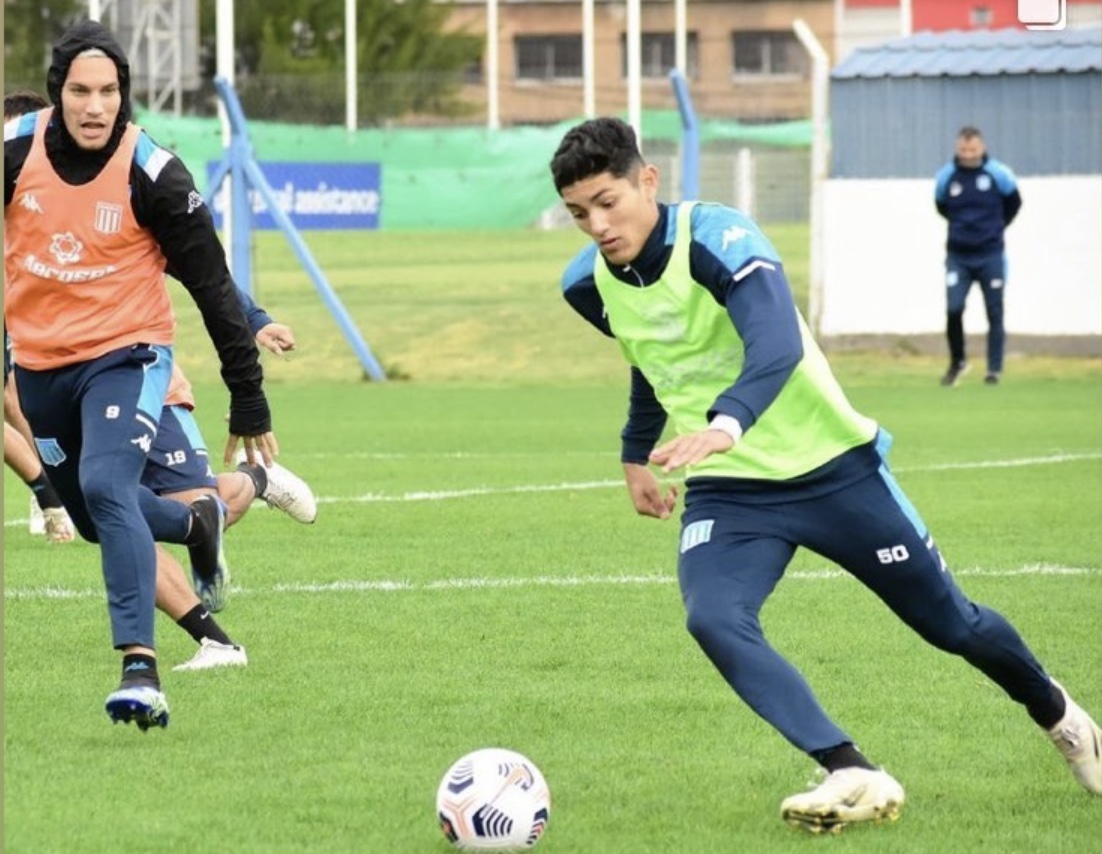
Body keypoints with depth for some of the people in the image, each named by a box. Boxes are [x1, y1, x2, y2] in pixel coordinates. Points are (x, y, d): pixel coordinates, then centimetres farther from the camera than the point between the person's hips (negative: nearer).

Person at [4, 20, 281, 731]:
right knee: (95, 514, 18)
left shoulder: (153, 175, -17)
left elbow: (214, 289, -10)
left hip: (125, 356, -5)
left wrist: (250, 401, -8)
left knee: (106, 487, -28)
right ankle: (197, 520, 50)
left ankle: (141, 671, -31)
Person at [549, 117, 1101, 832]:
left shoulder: (718, 238, -24)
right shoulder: (588, 284, -4)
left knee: (949, 622, 10)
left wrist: (725, 425, -58)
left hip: (830, 467, -4)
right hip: (726, 490, 4)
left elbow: (778, 344, -41)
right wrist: (637, 454, 25)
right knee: (714, 619, -27)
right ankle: (855, 777, -31)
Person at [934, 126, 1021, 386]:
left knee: (995, 313, 3)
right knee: (953, 309, -12)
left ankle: (994, 370, 12)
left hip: (990, 255, -1)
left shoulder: (998, 174, -7)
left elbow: (1013, 203, 11)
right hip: (957, 256, 1)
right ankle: (957, 361, 9)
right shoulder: (946, 176, -3)